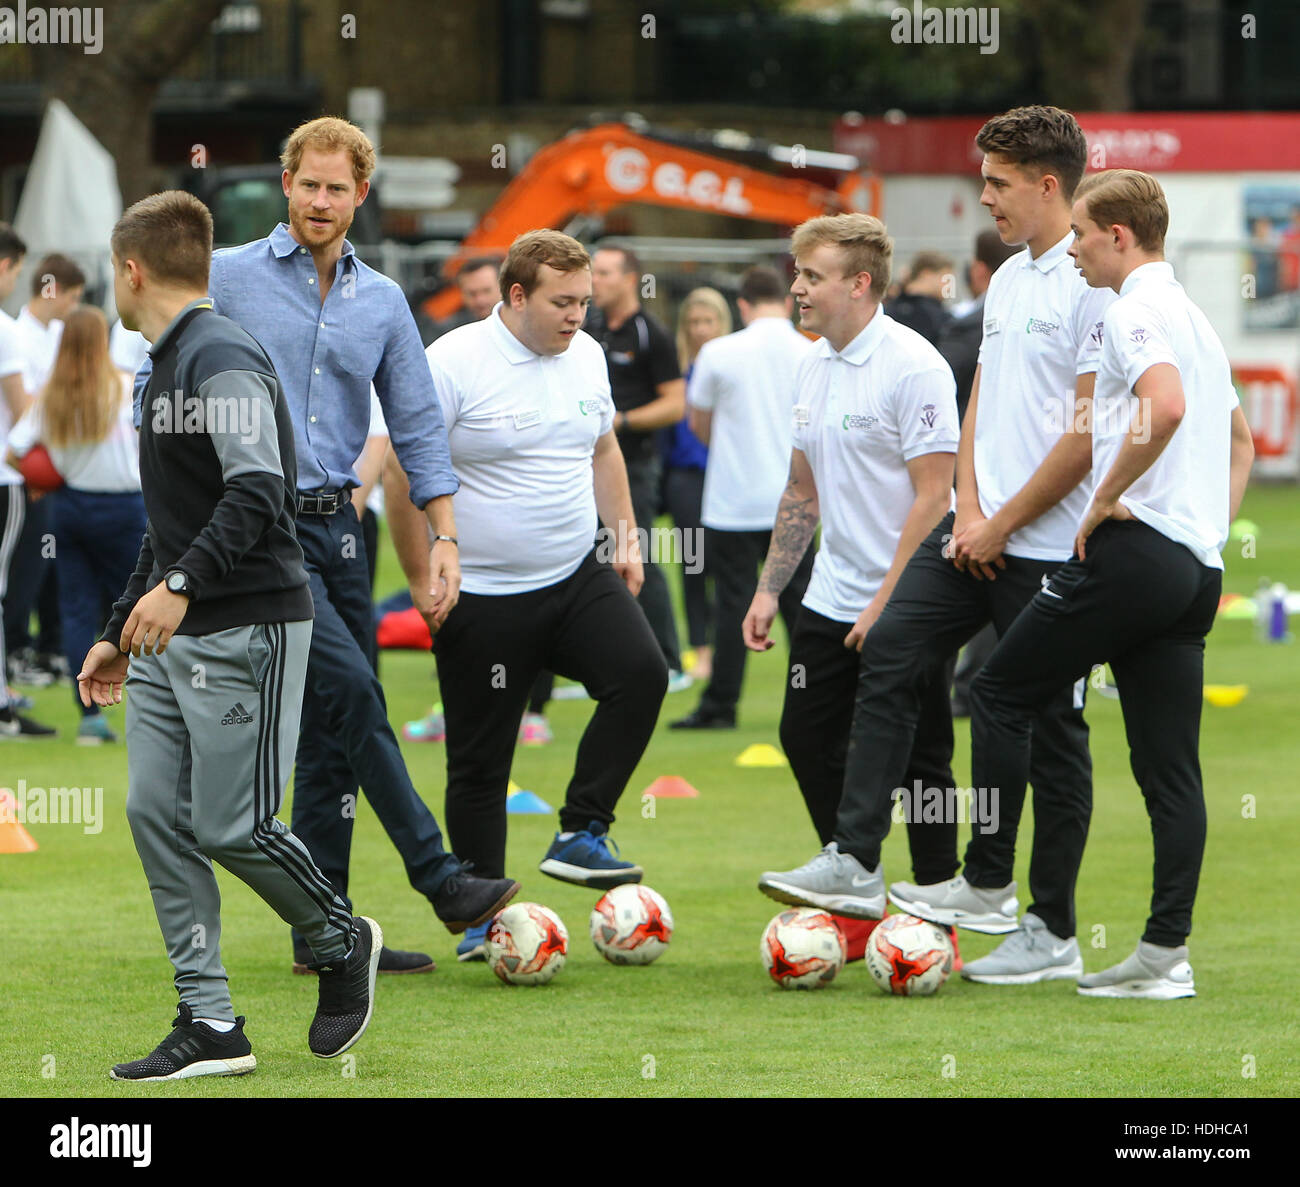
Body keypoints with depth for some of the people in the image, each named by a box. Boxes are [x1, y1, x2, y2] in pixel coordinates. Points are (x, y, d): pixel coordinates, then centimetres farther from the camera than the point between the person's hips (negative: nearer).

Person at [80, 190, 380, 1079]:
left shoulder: (224, 362, -14)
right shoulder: (167, 368, 19)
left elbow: (257, 493, -26)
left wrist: (180, 586, -34)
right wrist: (122, 633, 27)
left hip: (246, 630, -10)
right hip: (171, 638, 10)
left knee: (230, 826, -9)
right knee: (157, 814, 1)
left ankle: (343, 942, 18)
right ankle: (210, 1025, 3)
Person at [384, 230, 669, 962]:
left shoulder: (585, 355, 5)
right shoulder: (454, 364, -14)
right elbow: (404, 474, -10)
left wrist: (625, 535, 12)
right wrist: (424, 583, -11)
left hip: (579, 575, 5)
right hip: (483, 598, -5)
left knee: (641, 673, -20)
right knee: (480, 762, 1)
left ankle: (581, 835, -8)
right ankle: (482, 916, 12)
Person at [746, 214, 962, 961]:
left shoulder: (913, 367, -16)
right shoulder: (813, 370, 11)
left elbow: (933, 494, -19)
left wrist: (886, 603, -21)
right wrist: (770, 588, 15)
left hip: (903, 604, -8)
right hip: (831, 597, 8)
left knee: (918, 760, -1)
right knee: (809, 739, 7)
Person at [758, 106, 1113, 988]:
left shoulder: (1094, 284, -14)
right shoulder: (1008, 280, 15)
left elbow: (1090, 433, -17)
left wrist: (1002, 525, -11)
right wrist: (969, 512, 3)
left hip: (1048, 547, -8)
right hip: (980, 531, 9)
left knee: (1048, 726, -1)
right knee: (888, 658, 1)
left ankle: (1053, 936, 7)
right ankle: (857, 864, 4)